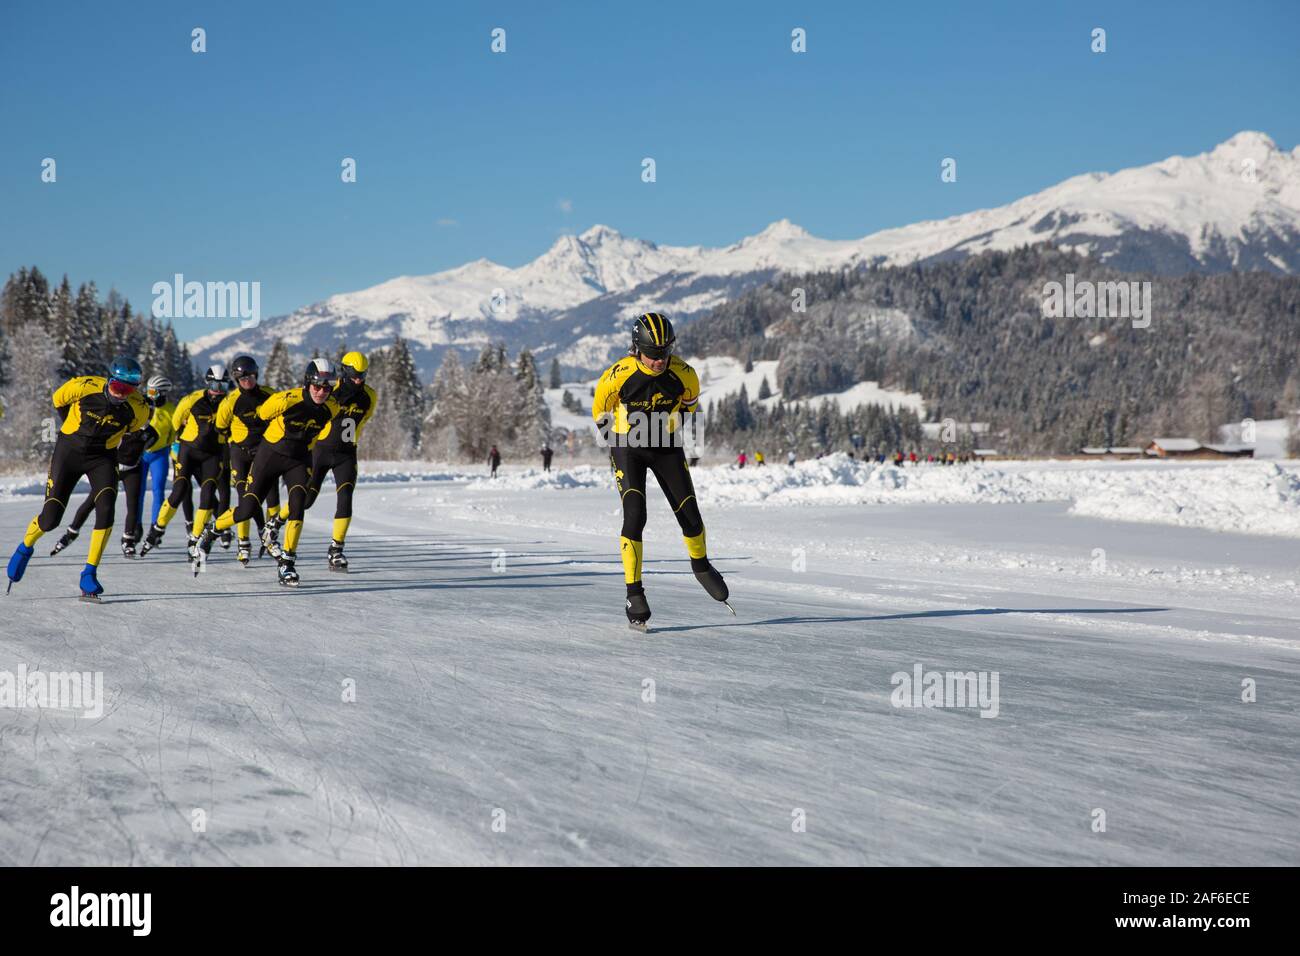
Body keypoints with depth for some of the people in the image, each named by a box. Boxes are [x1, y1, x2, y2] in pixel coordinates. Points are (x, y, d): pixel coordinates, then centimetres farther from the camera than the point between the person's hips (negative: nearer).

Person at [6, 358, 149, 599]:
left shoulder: (139, 408, -16)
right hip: (68, 451, -1)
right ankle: (25, 548, 32)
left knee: (106, 511, -23)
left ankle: (89, 576, -12)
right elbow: (58, 399, 1)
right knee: (50, 519, -3)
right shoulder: (84, 386, -22)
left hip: (103, 457, 1)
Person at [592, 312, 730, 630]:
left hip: (666, 448, 3)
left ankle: (700, 565, 33)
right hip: (628, 448, -2)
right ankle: (634, 594, -11)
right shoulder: (618, 375, -23)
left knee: (690, 517, 2)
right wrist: (618, 441, 6)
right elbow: (600, 411, -3)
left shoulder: (684, 374, -17)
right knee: (635, 517, -17)